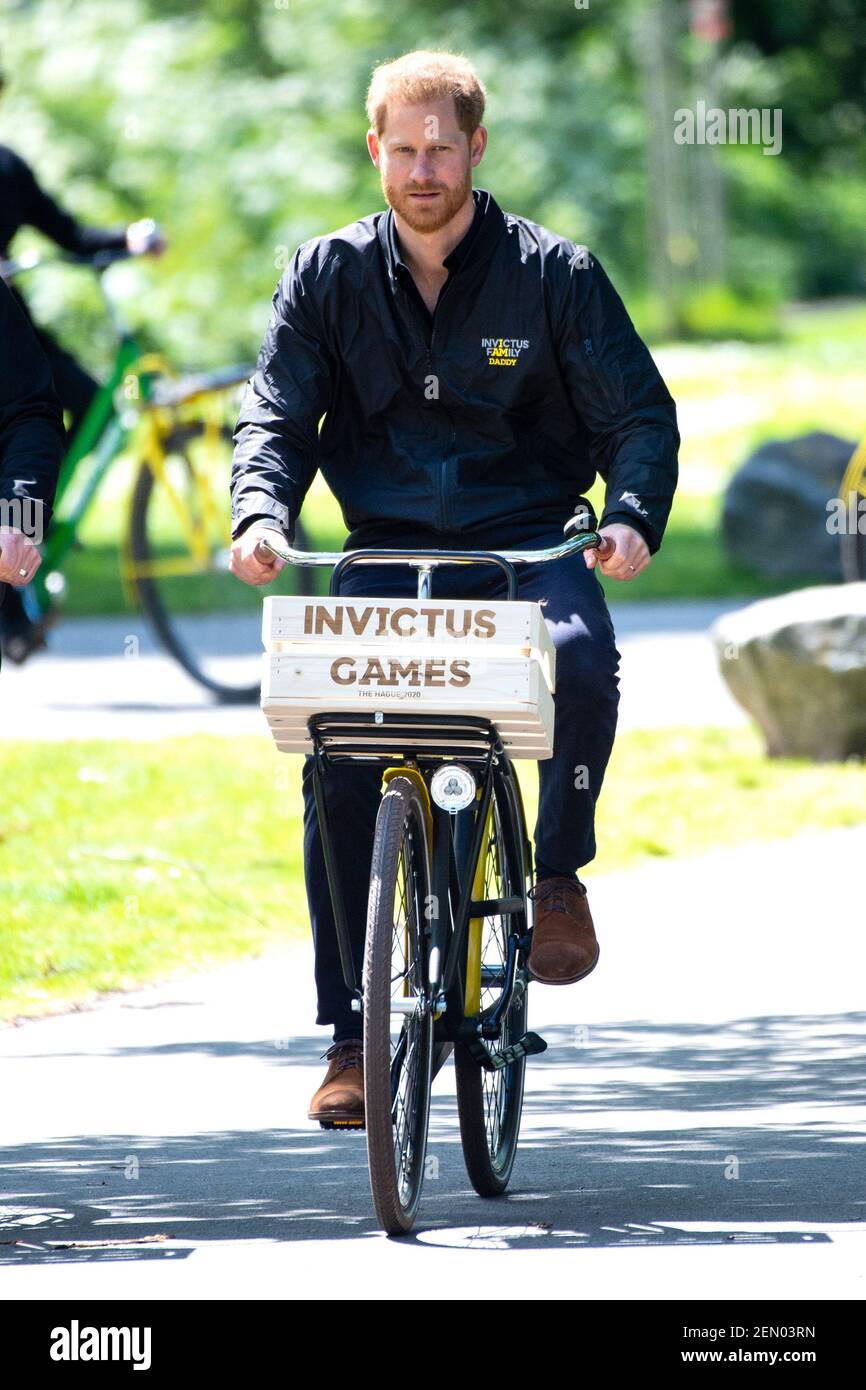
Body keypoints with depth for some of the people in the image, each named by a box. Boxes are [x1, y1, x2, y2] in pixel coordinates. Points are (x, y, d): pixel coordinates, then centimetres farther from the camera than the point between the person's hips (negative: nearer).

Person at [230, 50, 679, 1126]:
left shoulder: (552, 273, 1)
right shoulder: (328, 279, 6)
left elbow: (639, 413, 1)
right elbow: (276, 412, 4)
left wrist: (632, 514, -20)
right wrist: (260, 513, -17)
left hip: (529, 548, -2)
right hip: (389, 553, 2)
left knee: (578, 659, -35)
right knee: (338, 763, -18)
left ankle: (557, 873, -8)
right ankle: (352, 1033, -8)